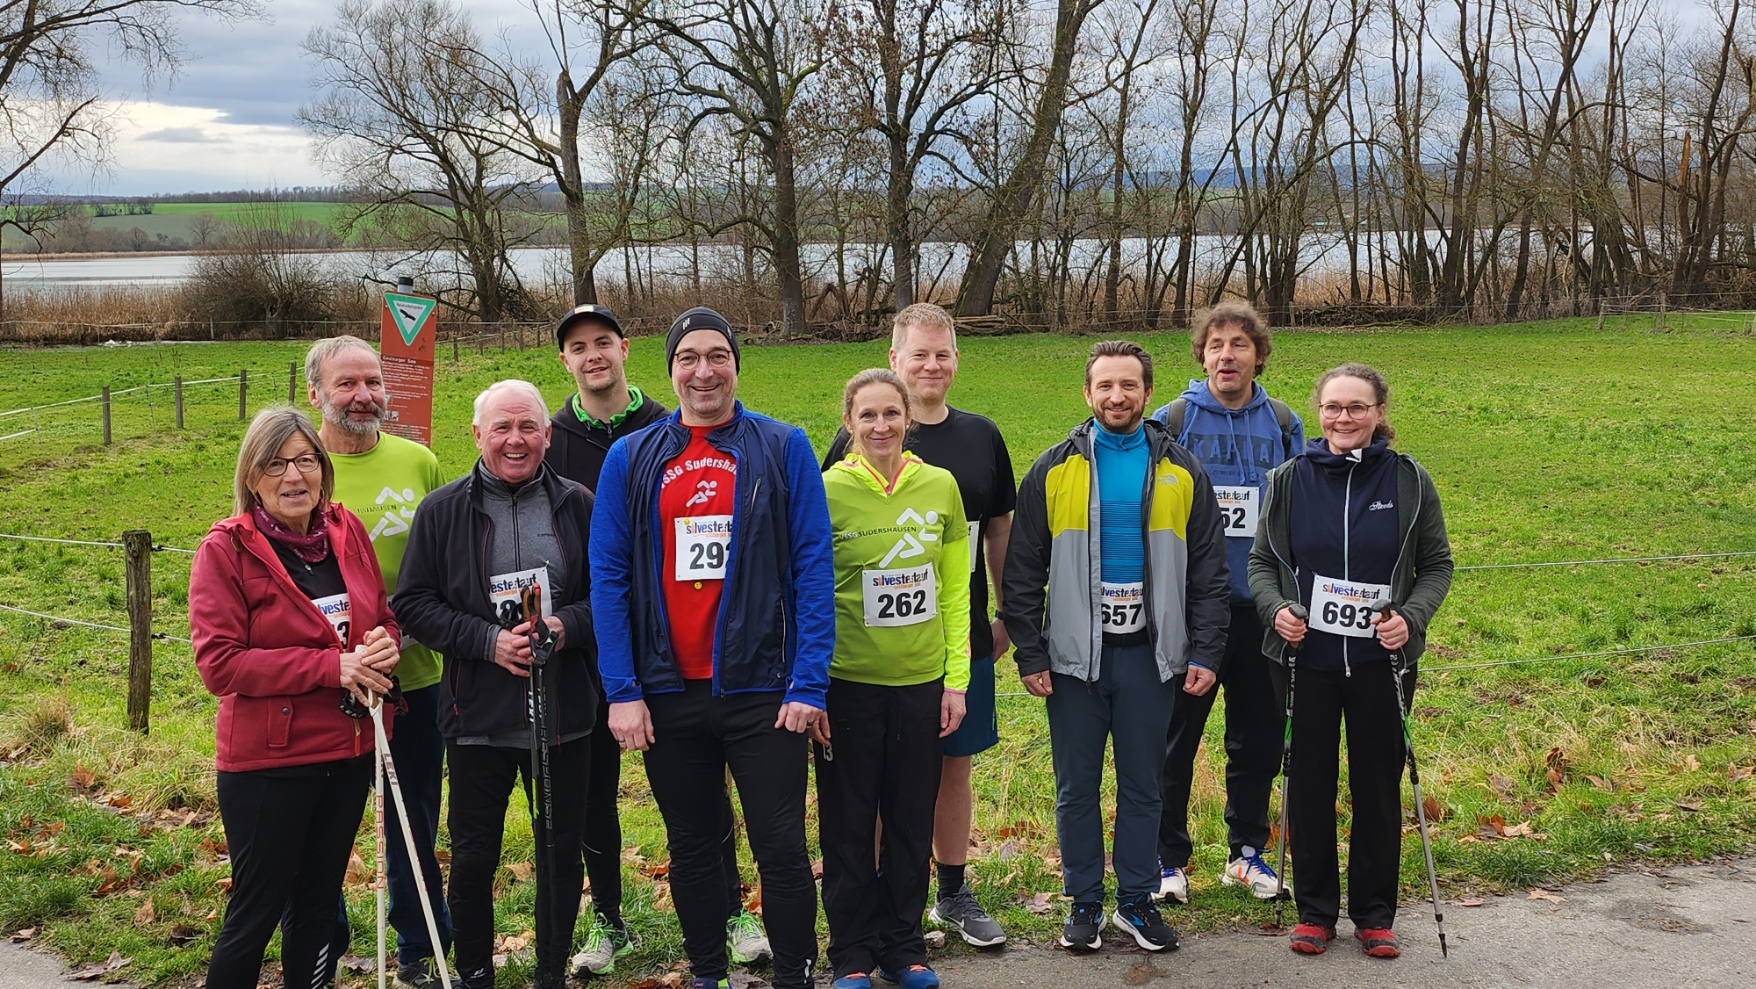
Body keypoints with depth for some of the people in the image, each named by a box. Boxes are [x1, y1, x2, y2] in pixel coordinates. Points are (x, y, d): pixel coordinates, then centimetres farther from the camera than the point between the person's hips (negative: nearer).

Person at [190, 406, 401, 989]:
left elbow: (383, 617, 13)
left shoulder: (346, 531, 3)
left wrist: (385, 644, -12)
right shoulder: (227, 547, -11)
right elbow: (218, 662, -17)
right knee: (256, 911, 5)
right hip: (267, 760, -5)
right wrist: (331, 665, -23)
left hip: (350, 750, 5)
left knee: (319, 901, 18)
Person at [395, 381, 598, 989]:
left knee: (562, 848, 10)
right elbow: (413, 603, -2)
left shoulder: (578, 506, 3)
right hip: (478, 714, -1)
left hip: (563, 711, 1)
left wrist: (566, 626, -14)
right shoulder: (442, 511, 0)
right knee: (473, 857, 8)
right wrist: (488, 640, -15)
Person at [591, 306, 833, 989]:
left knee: (781, 849, 1)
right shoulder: (631, 459, 4)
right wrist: (621, 692, -6)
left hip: (762, 688, -2)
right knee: (691, 849, 15)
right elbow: (608, 579, 2)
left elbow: (813, 568, -4)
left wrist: (809, 684, -11)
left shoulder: (784, 449, -1)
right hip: (668, 692, 2)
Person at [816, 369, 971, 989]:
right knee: (849, 827, 8)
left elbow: (954, 591, 5)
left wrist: (956, 679, 2)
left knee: (912, 823, 12)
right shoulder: (826, 491, -7)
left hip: (923, 682, 3)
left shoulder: (939, 486, 1)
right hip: (848, 686, -2)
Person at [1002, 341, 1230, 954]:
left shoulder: (1181, 471, 4)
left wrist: (1205, 652, 0)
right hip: (1074, 655, -1)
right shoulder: (1054, 470, 1)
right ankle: (1084, 902, 21)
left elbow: (1208, 571, 6)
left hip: (1150, 653, 1)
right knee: (1076, 787, 7)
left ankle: (1137, 900, 23)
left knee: (1142, 785, 10)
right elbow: (1023, 570, 1)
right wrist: (1029, 654, -4)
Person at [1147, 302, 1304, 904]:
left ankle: (1247, 850, 28)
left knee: (1259, 736, 12)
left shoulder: (1283, 425, 6)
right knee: (1175, 737, 3)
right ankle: (1167, 859, 16)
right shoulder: (1172, 423, -2)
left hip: (1262, 607, 3)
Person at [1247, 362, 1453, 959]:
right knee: (1309, 785, 7)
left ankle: (1375, 914, 22)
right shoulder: (1290, 480, 1)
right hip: (1307, 659, 1)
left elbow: (1436, 566, 5)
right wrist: (1276, 608, -12)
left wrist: (1411, 618, -13)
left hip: (1379, 662, 0)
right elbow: (1262, 561, 7)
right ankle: (1315, 910, 21)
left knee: (1378, 786, 7)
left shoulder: (1408, 481, -1)